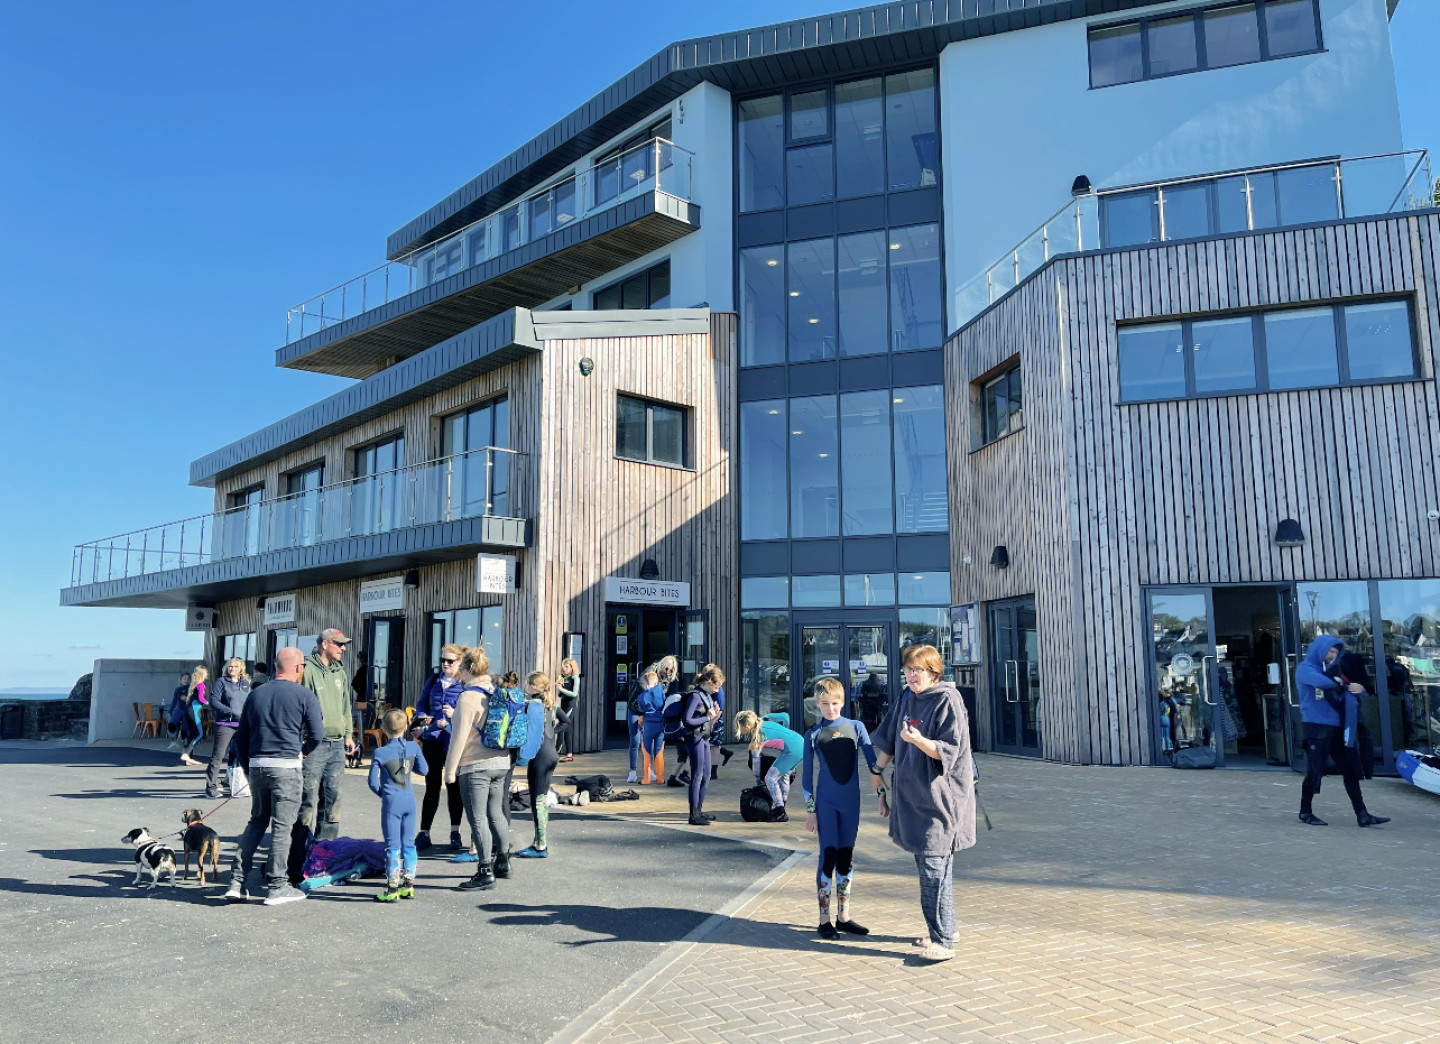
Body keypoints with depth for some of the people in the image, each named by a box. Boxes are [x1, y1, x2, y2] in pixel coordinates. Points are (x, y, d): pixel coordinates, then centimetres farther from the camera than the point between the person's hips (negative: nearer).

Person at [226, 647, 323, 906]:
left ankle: (237, 882, 13)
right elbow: (317, 735, -8)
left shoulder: (256, 694, 12)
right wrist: (302, 752, 12)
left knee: (256, 822, 17)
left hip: (257, 765, 5)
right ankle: (277, 887, 5)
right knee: (282, 826, 1)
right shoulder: (304, 695, -4)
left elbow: (241, 736, 15)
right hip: (287, 766, -5)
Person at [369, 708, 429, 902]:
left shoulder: (380, 753, -10)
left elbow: (373, 782, -8)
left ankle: (392, 889, 4)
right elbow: (424, 770, 9)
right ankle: (409, 885, 18)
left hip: (392, 802, -4)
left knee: (393, 845, 2)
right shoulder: (413, 747, -1)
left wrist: (382, 793, 10)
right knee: (409, 843, 12)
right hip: (410, 800, 4)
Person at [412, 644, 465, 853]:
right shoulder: (433, 681, 8)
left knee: (454, 786, 9)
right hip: (432, 739, 3)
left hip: (454, 741, -3)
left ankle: (455, 833, 21)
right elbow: (421, 704, 13)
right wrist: (422, 718, -6)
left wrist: (455, 714, -23)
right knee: (432, 786, 7)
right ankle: (424, 833, 12)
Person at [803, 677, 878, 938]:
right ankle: (825, 919, 9)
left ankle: (843, 916, 20)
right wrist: (810, 811, -1)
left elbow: (872, 761, 1)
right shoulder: (813, 735, 0)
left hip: (851, 802, 2)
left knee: (846, 857, 9)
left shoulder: (856, 727, 2)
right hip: (825, 804, -2)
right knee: (828, 856, -2)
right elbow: (806, 775, 2)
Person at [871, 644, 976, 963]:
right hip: (911, 796, 7)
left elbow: (949, 751, -16)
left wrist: (918, 740, -32)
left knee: (935, 870, -8)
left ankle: (944, 942, -1)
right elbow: (888, 738, 22)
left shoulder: (947, 700, -12)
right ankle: (938, 932, 25)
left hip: (938, 799, -7)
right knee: (927, 869, 14)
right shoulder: (907, 697, 11)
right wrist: (877, 772, 20)